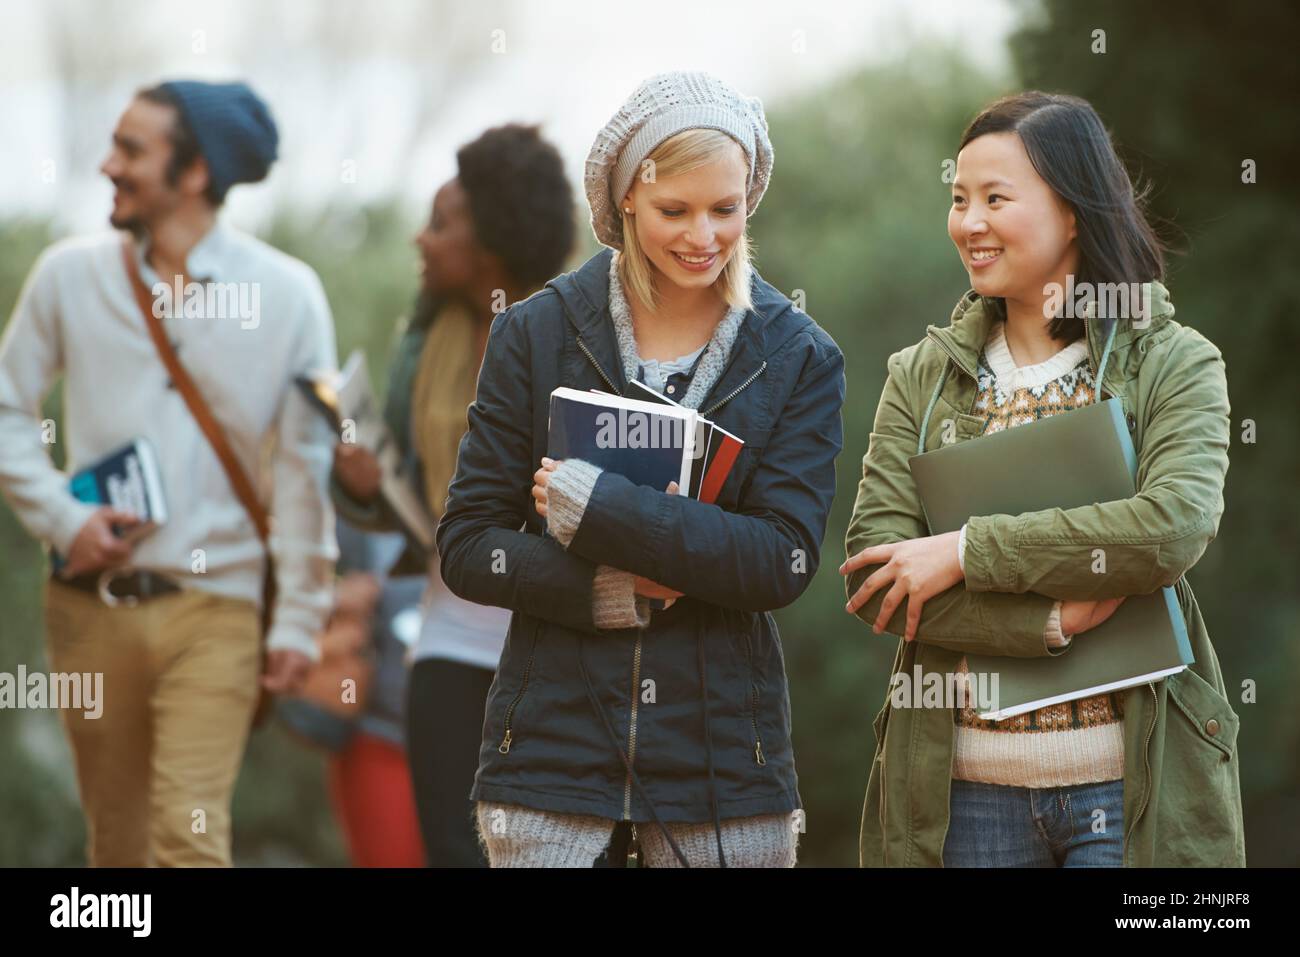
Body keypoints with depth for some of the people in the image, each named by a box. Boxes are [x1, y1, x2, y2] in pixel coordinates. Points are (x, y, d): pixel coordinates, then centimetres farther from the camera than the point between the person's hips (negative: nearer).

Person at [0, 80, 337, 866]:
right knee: (117, 843, 10)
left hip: (214, 604, -3)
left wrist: (300, 620, -1)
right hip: (92, 606, 3)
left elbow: (307, 467, -1)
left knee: (189, 832, -14)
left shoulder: (287, 293, -3)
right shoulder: (71, 275, 2)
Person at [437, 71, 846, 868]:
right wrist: (600, 592, -15)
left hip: (725, 758, 0)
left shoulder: (799, 359, 2)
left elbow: (785, 561, -9)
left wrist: (592, 505, -16)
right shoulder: (538, 333, 2)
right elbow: (466, 547, 2)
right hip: (554, 740, 0)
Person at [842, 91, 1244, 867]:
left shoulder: (1175, 363, 1)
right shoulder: (923, 377, 9)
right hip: (966, 782, 2)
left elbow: (1174, 529, -17)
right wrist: (1053, 620, -16)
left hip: (1132, 779, -2)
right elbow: (871, 573, -3)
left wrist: (966, 552, -15)